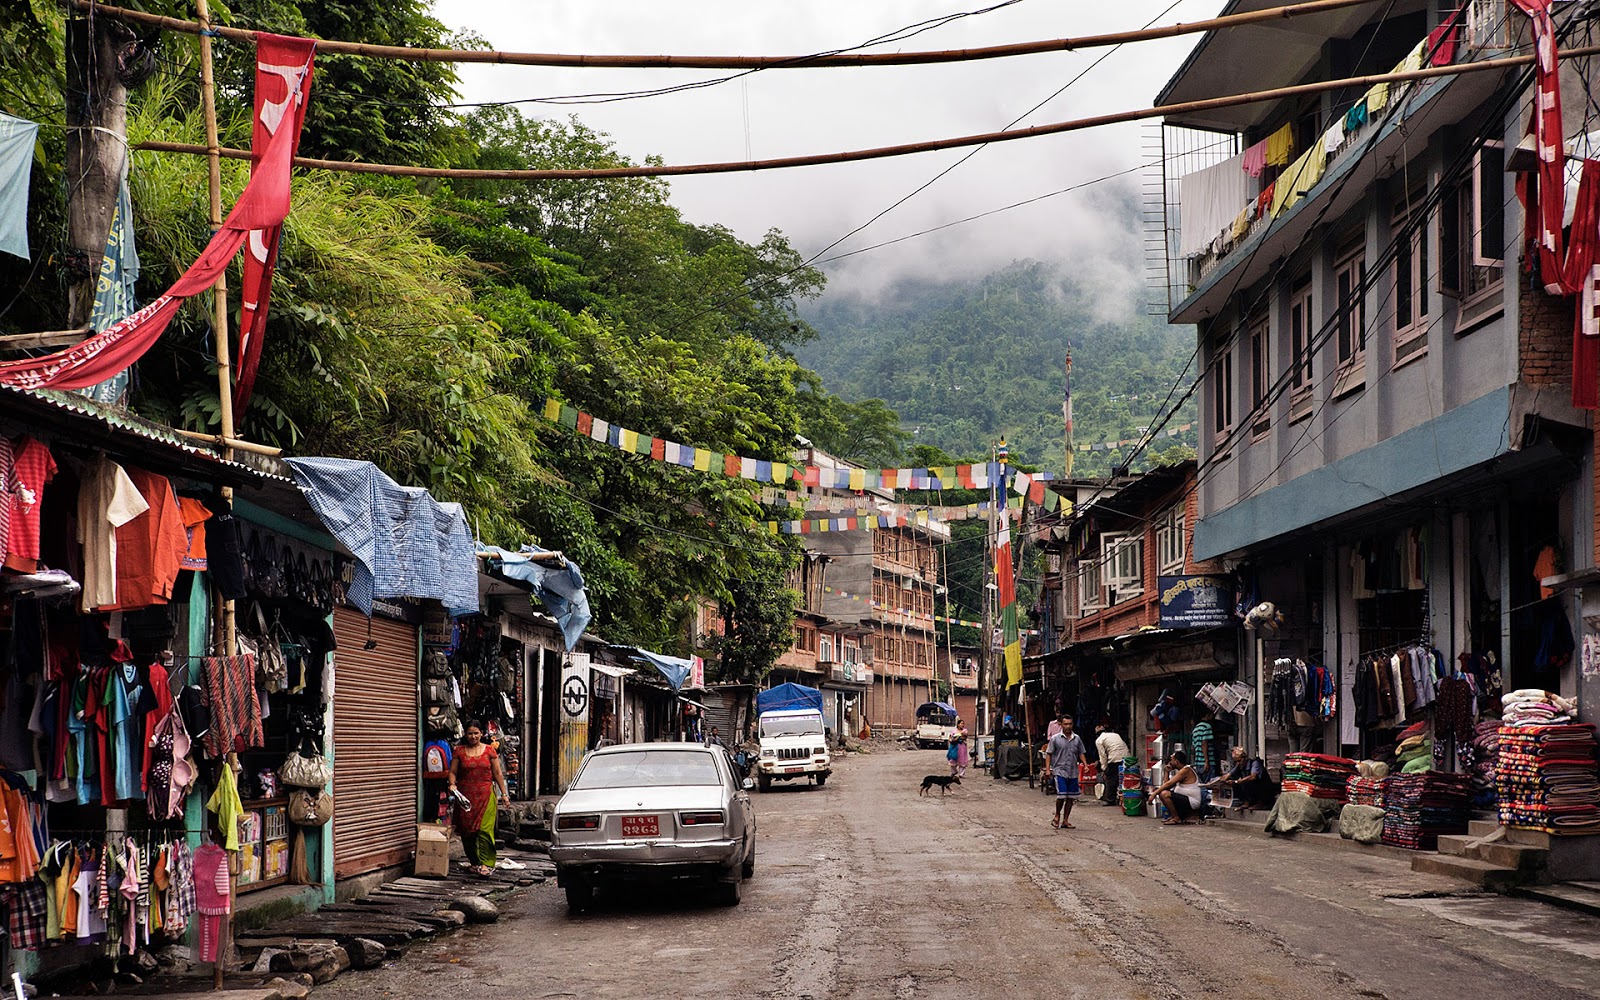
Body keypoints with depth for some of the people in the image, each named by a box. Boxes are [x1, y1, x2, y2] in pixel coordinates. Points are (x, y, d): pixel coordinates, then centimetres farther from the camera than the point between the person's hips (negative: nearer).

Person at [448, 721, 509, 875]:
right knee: (467, 829, 2)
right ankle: (474, 862, 14)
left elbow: (497, 773, 9)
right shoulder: (459, 751, 8)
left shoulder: (489, 750, 7)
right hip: (465, 795, 2)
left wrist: (504, 793, 7)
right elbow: (453, 772, 7)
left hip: (485, 794, -1)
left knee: (485, 828, -11)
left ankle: (486, 863, -11)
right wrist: (452, 784, -13)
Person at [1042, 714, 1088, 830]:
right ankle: (1057, 817, 9)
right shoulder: (1055, 739, -2)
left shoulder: (1077, 739, 9)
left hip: (1073, 772, 4)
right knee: (1061, 795, -13)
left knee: (1071, 797, 6)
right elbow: (1048, 754, 0)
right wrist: (1047, 769, -7)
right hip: (1060, 771, -4)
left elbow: (1081, 753, 15)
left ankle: (1065, 821, 16)